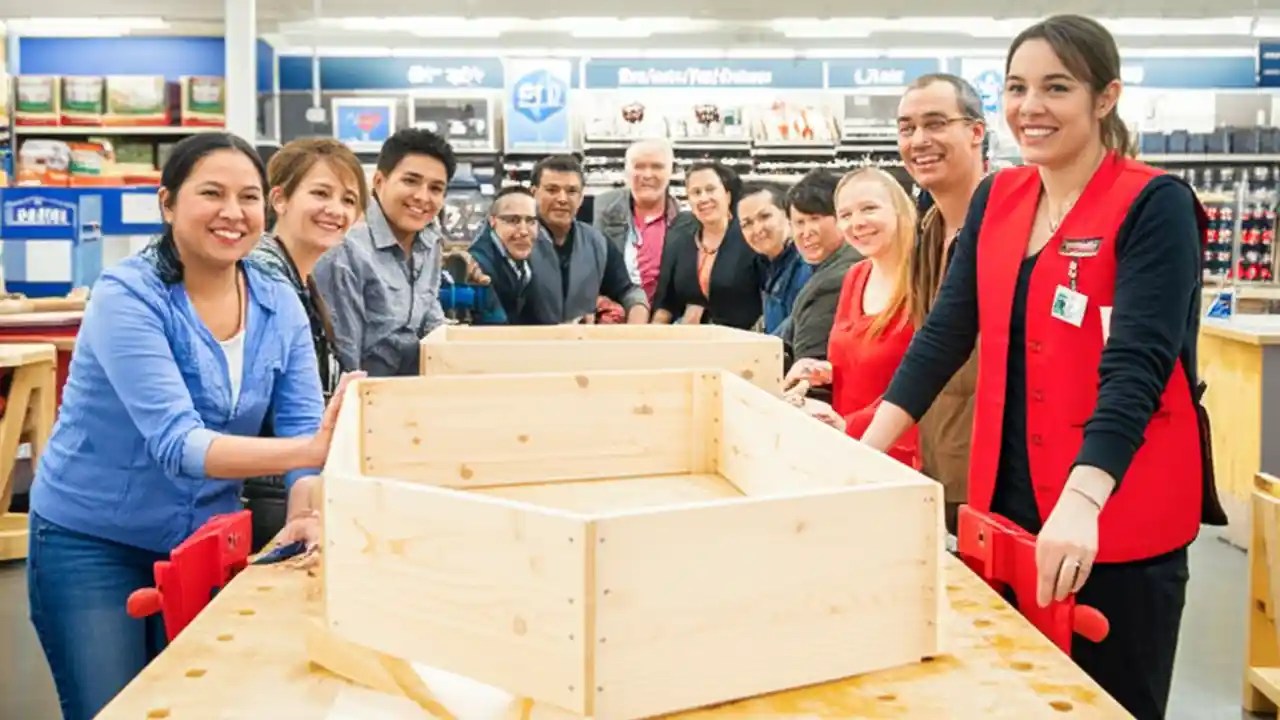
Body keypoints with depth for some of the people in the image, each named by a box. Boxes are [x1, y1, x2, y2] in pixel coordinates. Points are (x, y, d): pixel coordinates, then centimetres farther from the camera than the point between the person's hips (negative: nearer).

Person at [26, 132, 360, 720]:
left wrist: (309, 513, -29)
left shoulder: (280, 307, -5)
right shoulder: (126, 296, -20)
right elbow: (176, 442, -31)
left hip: (207, 541, 5)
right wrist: (309, 451, -46)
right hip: (92, 543, -4)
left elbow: (302, 426, -9)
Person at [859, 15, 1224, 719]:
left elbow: (1135, 365, -22)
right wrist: (867, 447, -3)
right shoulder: (996, 198, 6)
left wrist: (1082, 502, -35)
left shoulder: (1155, 205, -11)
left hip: (1117, 521, -5)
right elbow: (945, 331, 5)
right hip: (1008, 502, 5)